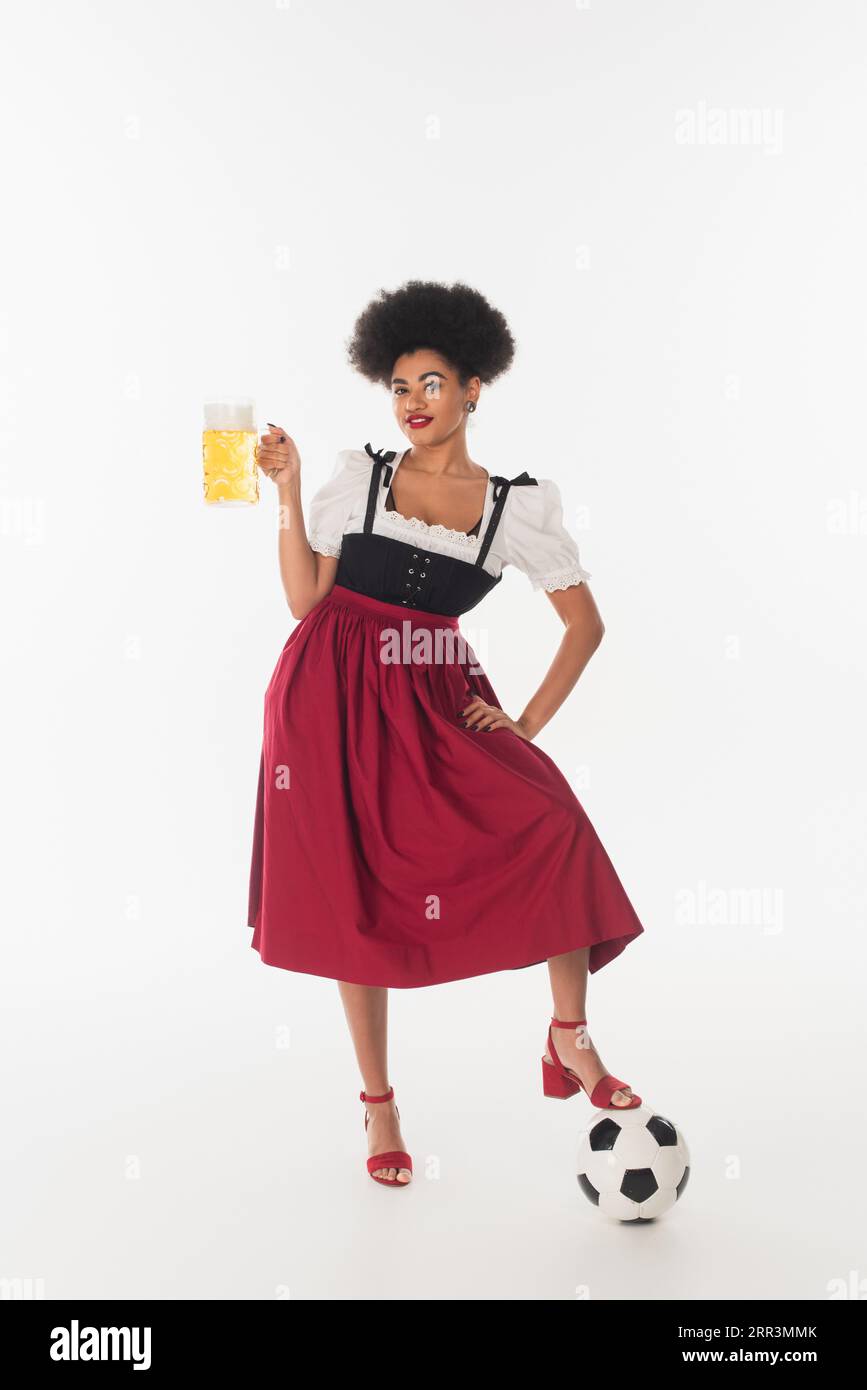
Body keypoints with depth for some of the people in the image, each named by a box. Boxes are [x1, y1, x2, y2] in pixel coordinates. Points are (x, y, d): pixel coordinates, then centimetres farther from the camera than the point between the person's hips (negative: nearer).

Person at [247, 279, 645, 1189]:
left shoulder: (517, 505, 4)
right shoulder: (358, 476, 6)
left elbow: (585, 622, 7)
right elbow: (305, 601, 3)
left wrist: (529, 721, -1)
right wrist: (288, 496, -3)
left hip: (434, 703, 0)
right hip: (333, 700, 0)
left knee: (550, 829, -21)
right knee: (354, 895, 2)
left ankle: (570, 1037, -4)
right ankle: (378, 1101, 18)